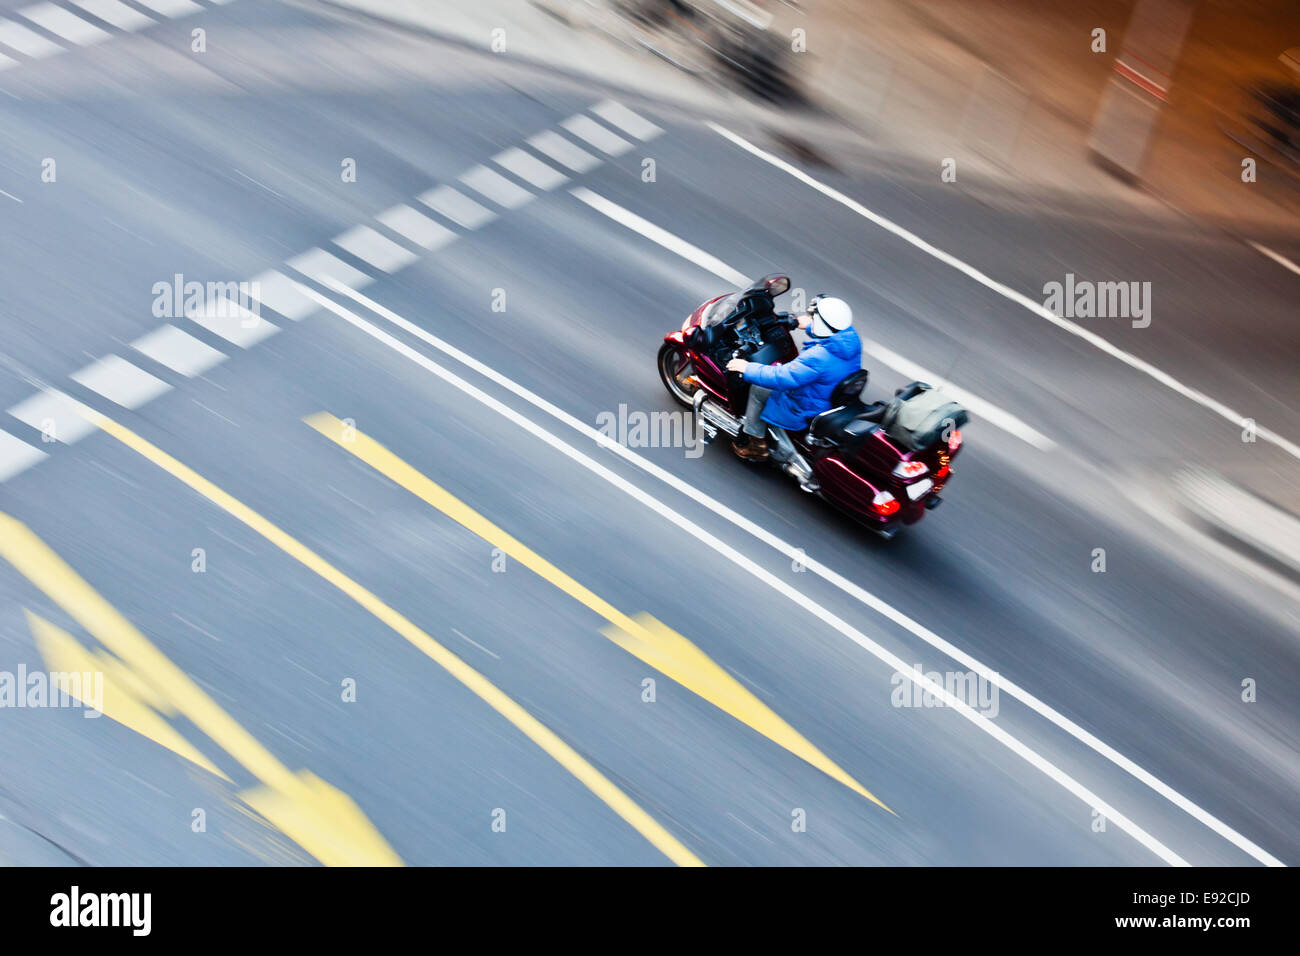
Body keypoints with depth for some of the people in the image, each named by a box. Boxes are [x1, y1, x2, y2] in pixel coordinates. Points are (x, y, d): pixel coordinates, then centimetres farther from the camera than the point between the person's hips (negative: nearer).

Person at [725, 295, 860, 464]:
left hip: (808, 412, -8)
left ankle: (756, 443, 18)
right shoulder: (850, 335, -11)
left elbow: (781, 378, -30)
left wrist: (748, 369, -17)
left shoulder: (819, 357, -35)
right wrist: (809, 326, 32)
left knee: (758, 388, 5)